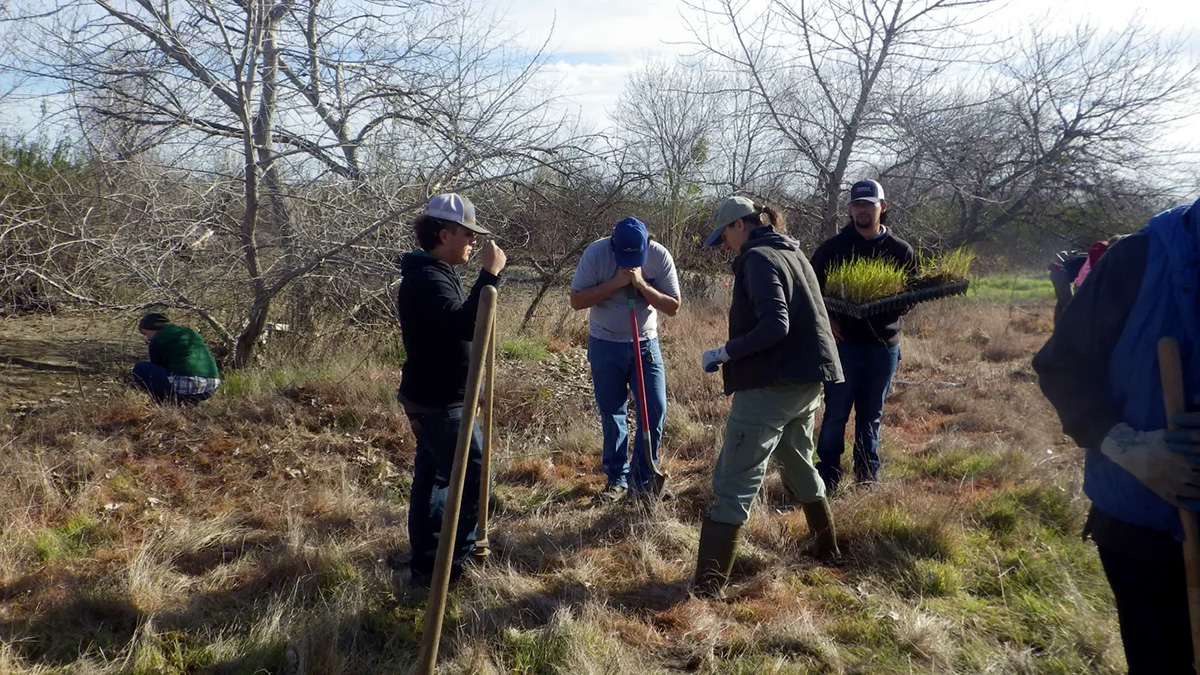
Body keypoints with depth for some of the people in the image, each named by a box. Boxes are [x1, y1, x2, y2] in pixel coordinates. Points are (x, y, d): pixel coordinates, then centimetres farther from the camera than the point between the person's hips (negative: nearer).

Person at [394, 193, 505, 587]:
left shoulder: (431, 274, 12)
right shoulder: (429, 279, -22)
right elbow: (466, 325, -37)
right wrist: (489, 275, -33)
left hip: (430, 398, 11)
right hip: (441, 403, -11)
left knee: (432, 474, 16)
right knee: (473, 475, -2)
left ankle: (426, 560, 27)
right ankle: (452, 563, 8)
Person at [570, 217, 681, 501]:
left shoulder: (660, 256, -13)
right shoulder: (595, 253, -16)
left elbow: (673, 307, -12)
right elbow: (577, 300, -17)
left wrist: (641, 284, -26)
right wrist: (616, 282, -26)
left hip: (645, 343, 1)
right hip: (605, 345, -1)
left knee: (656, 409, -3)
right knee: (612, 414, 6)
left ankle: (643, 478, 11)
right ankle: (616, 477, 20)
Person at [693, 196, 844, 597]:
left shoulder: (758, 258, -11)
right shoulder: (793, 254, 17)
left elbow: (774, 325, -23)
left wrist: (725, 353, -16)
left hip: (771, 385, -9)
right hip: (807, 381, 9)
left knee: (733, 482, -9)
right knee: (799, 466, 28)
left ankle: (708, 586, -11)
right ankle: (827, 548, 42)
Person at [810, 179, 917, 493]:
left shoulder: (900, 250, 7)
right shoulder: (833, 247, 1)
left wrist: (893, 307, -11)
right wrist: (827, 319, -10)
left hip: (883, 344, 2)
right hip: (843, 341, -2)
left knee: (871, 416, 13)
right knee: (836, 414, -1)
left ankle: (868, 475, 24)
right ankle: (827, 477, 8)